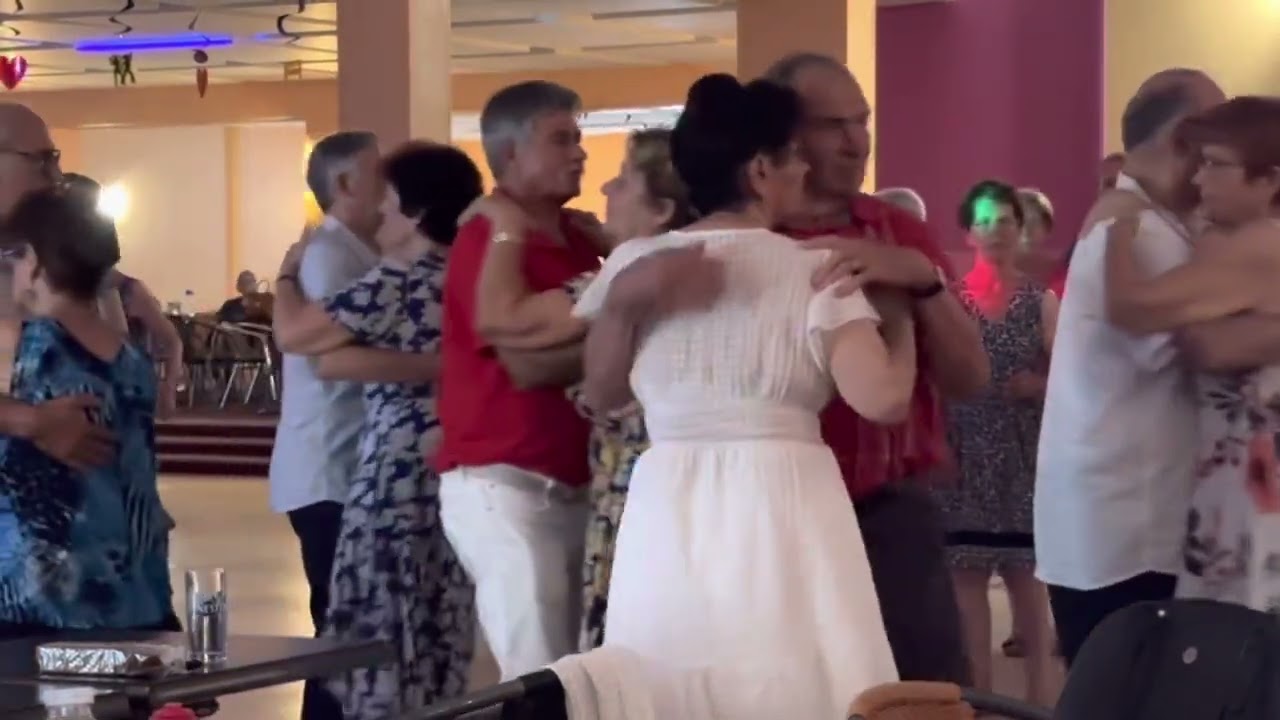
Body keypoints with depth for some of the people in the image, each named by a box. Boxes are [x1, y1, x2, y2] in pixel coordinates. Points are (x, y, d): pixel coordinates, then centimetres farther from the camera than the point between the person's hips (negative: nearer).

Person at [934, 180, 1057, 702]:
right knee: (967, 572, 2)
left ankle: (1038, 689, 9)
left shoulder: (1041, 301, 3)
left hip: (1023, 454, -1)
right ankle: (978, 691, 11)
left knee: (1026, 571, 3)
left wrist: (1038, 386, -16)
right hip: (966, 452, 1)